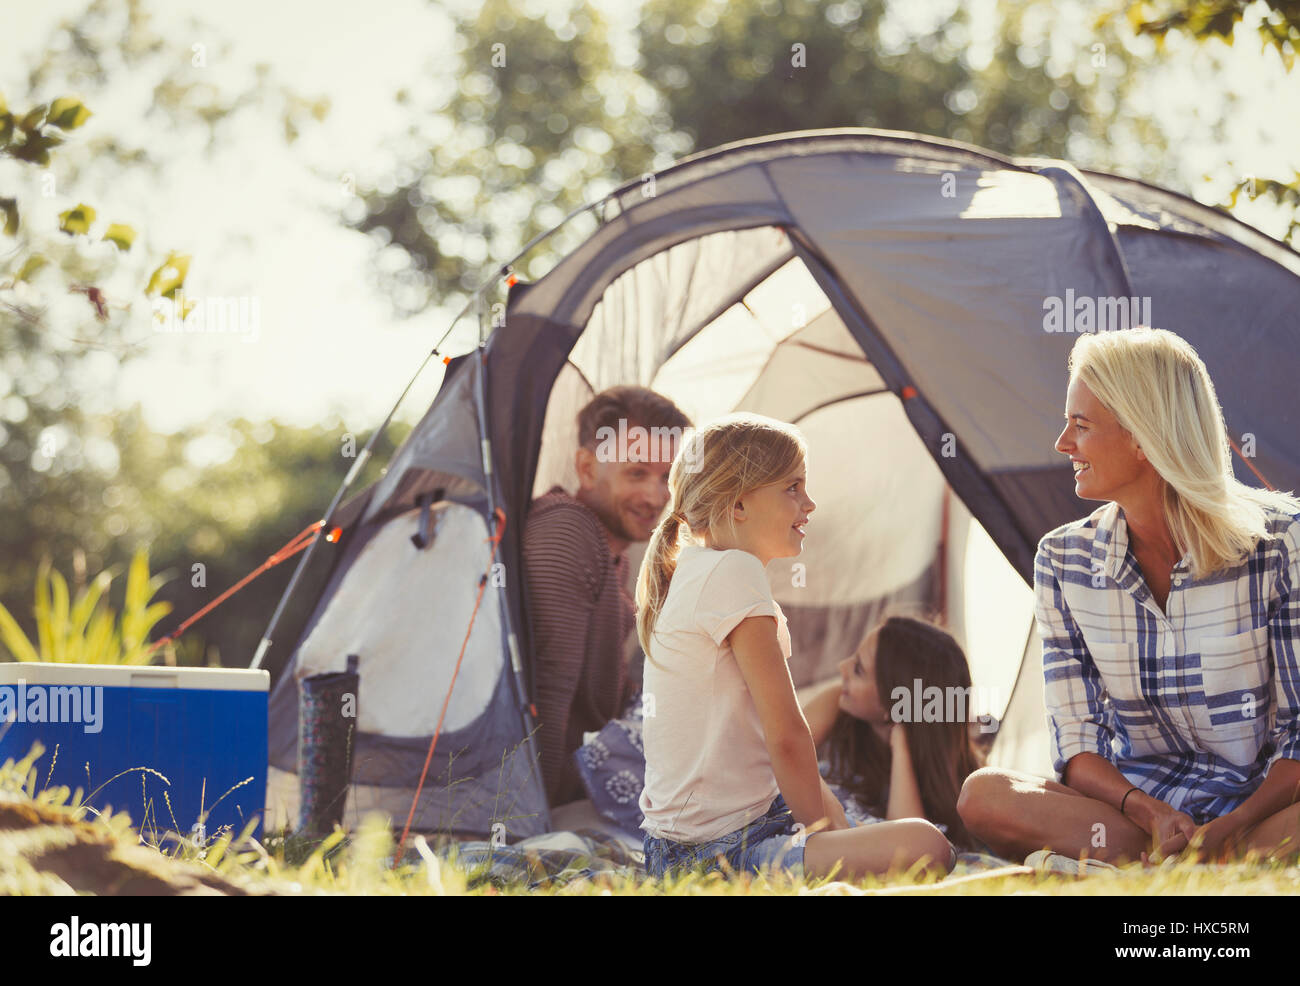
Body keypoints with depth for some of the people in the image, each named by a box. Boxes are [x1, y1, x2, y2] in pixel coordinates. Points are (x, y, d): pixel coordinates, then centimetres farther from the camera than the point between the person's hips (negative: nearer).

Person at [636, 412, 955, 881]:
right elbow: (786, 735, -15)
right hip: (722, 850, -11)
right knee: (926, 848, -25)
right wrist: (821, 837, -4)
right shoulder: (733, 573, -13)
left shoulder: (693, 573, 18)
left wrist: (833, 823, 11)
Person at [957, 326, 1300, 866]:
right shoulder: (1064, 560, 3)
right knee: (984, 795, -28)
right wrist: (1150, 814, -21)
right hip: (1138, 797, 4)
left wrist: (1228, 831, -25)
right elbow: (1077, 742, 0)